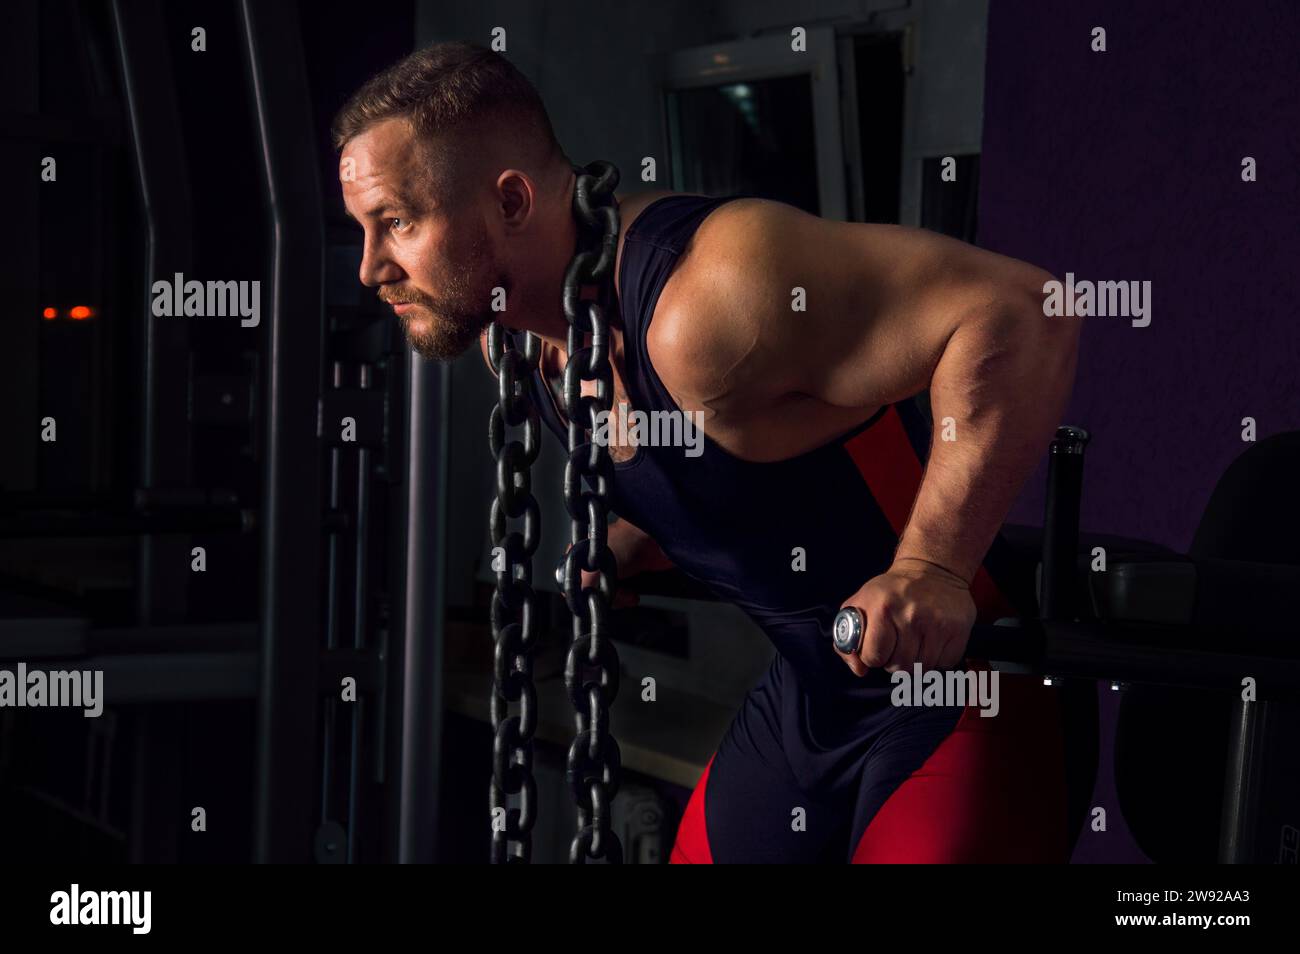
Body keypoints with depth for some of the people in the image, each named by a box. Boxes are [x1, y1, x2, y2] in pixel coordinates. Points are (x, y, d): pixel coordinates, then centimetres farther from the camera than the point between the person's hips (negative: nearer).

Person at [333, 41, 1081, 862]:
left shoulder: (708, 301, -30)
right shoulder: (507, 335, 0)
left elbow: (1020, 313, -35)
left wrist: (933, 569, -35)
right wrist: (619, 557, 7)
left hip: (962, 680, -9)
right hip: (810, 693, 9)